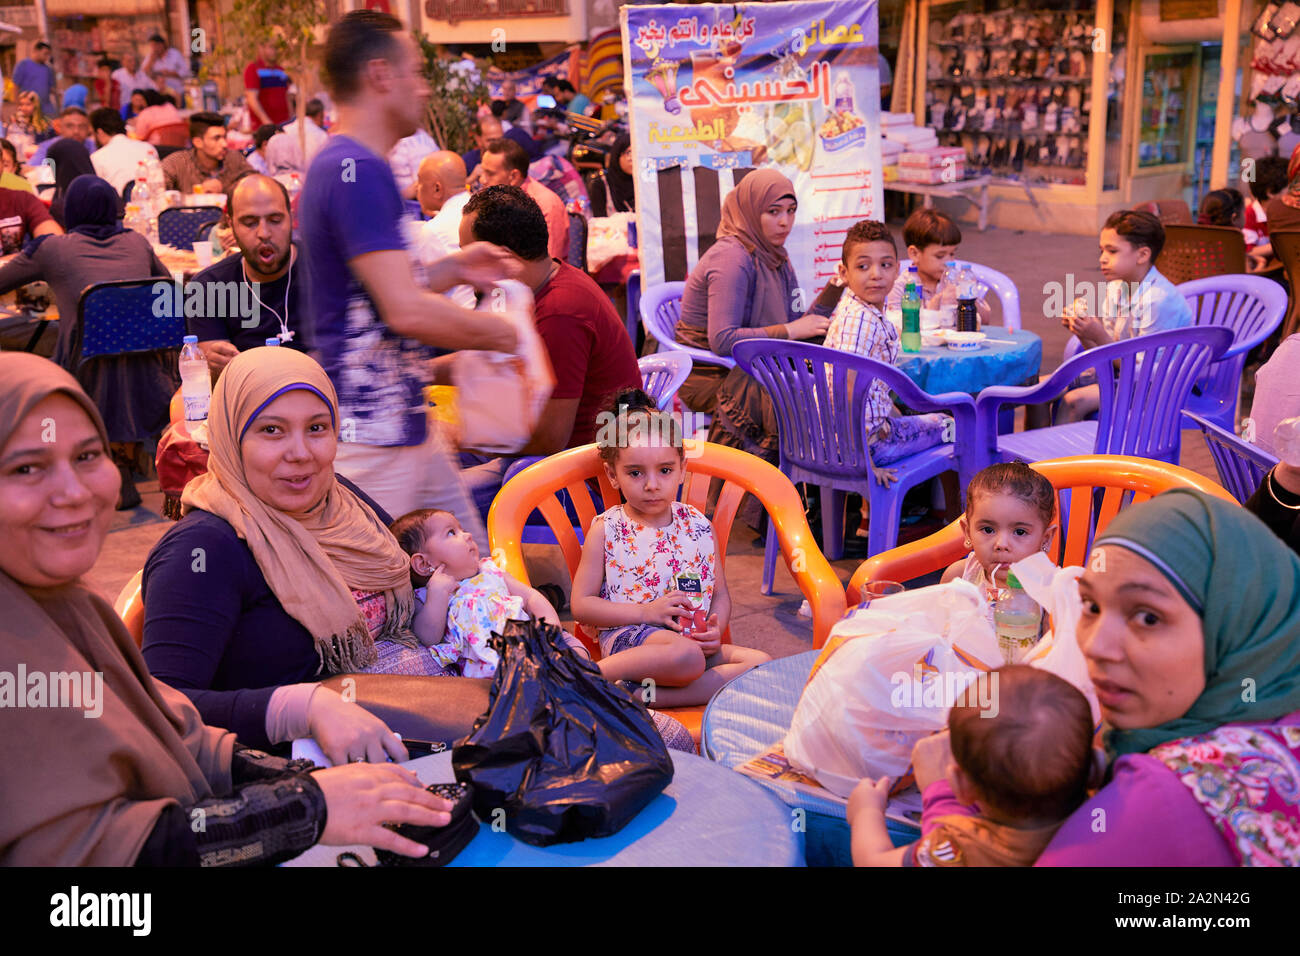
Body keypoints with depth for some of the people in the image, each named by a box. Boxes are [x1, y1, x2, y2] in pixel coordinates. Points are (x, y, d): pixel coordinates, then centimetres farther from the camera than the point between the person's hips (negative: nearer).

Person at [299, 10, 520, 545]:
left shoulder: (342, 166, 15)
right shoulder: (357, 171, -18)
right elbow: (406, 311, -25)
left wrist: (452, 269, 17)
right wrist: (499, 333, -9)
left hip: (405, 422, 11)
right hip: (372, 429, -11)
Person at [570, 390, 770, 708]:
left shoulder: (699, 527, 13)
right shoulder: (606, 529, 3)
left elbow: (720, 594, 18)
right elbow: (581, 604, -1)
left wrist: (715, 629, -6)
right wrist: (647, 612, -12)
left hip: (695, 641, 6)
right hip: (626, 637, -6)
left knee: (759, 661, -19)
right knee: (686, 655, -36)